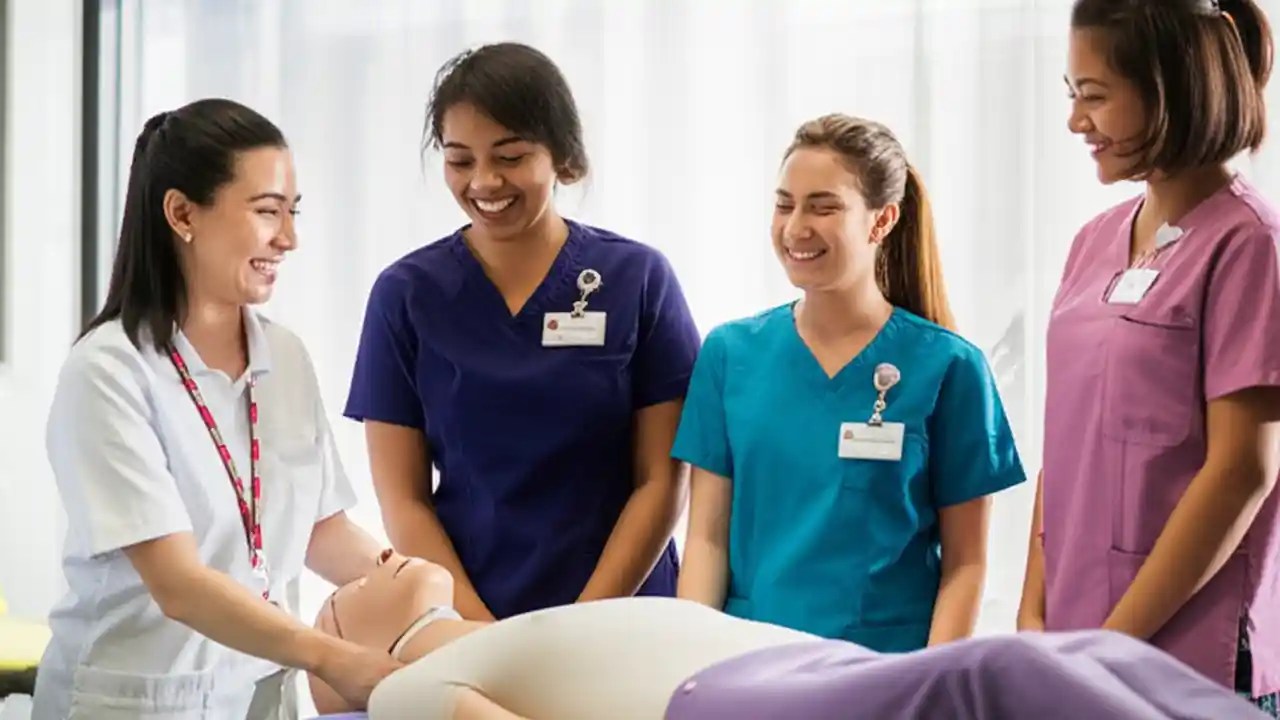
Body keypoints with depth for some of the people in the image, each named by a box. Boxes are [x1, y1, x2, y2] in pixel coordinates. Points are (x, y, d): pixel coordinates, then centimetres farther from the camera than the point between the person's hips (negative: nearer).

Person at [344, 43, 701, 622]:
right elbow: (402, 499, 0)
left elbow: (662, 482, -2)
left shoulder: (639, 279, -1)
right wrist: (482, 637, -11)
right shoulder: (406, 294, 1)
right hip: (464, 625, 0)